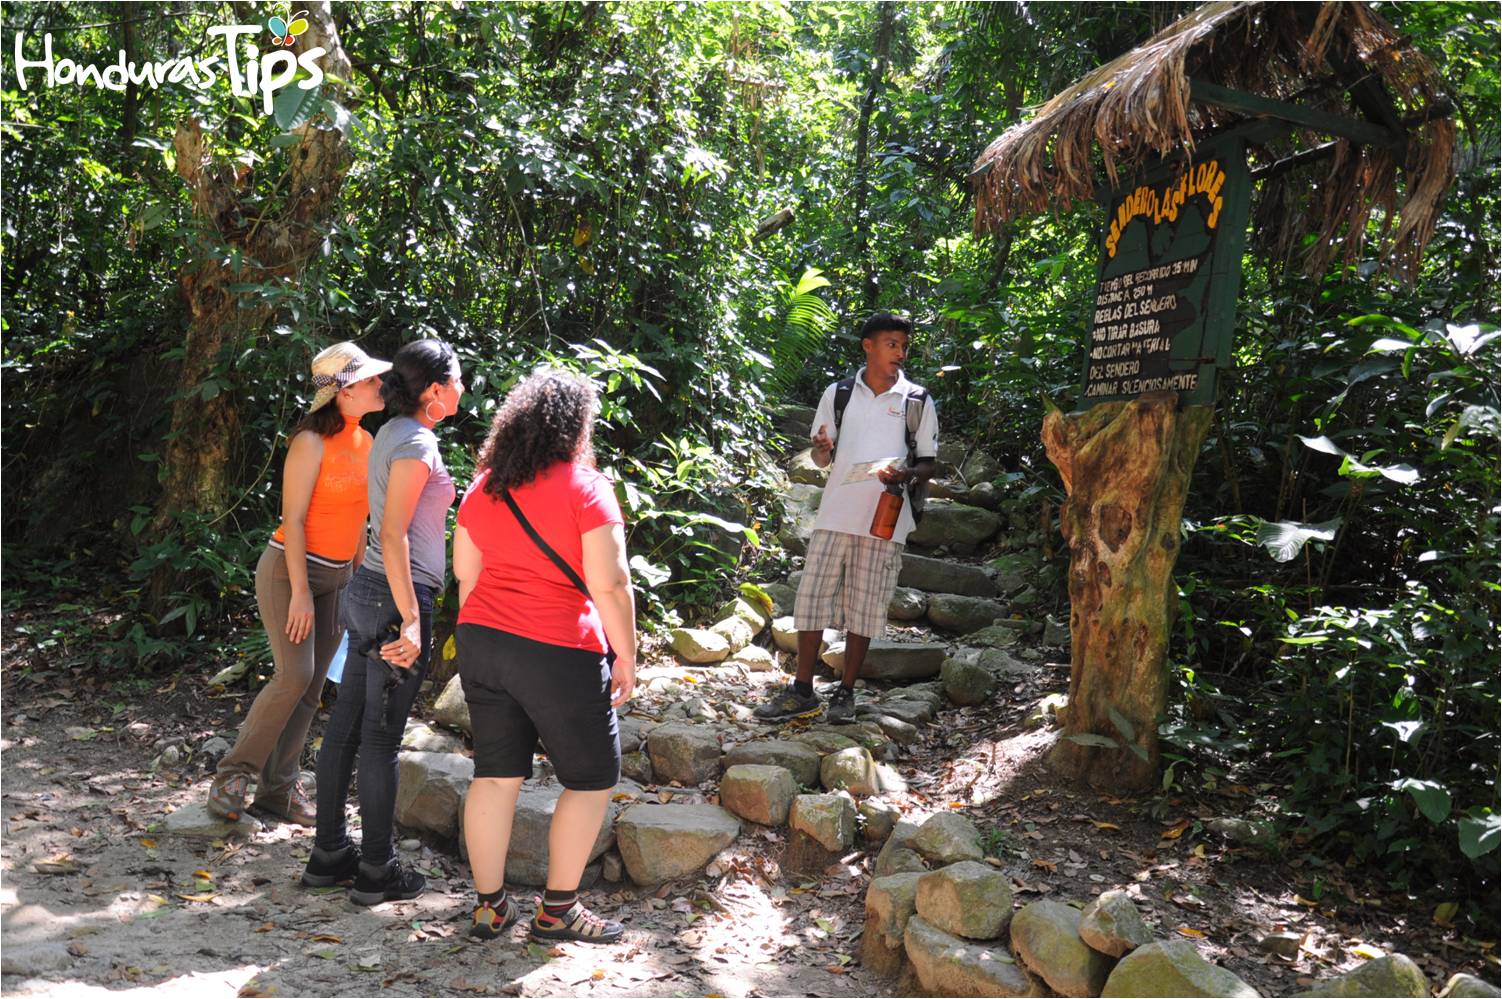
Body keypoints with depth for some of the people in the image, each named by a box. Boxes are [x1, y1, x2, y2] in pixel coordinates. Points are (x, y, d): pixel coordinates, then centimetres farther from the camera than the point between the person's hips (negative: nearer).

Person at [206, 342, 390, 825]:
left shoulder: (366, 442, 8)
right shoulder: (312, 441, -14)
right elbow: (293, 519, -16)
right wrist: (300, 591, -18)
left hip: (336, 575, 7)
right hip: (291, 567, -7)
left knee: (311, 689, 6)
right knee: (295, 676, -14)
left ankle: (277, 791, 14)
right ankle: (234, 775, 3)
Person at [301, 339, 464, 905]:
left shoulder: (393, 434, 14)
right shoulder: (416, 444, -15)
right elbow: (392, 536, -20)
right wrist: (411, 622, -21)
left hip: (367, 591, 9)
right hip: (395, 599, -9)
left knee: (347, 726, 13)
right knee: (381, 737, 0)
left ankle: (329, 854, 24)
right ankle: (377, 871, 12)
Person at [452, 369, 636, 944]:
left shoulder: (483, 487, 7)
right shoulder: (584, 488, -12)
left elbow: (465, 573, 14)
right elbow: (609, 585, -15)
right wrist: (626, 657, -5)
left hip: (482, 641, 7)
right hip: (558, 653, -6)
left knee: (495, 775, 14)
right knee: (591, 778, 10)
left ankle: (489, 905, 23)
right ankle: (558, 910, 16)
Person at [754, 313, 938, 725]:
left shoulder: (918, 401, 3)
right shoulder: (837, 394, 7)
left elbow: (928, 464, 6)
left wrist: (907, 474, -16)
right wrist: (822, 449, -10)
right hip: (836, 514, 1)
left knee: (864, 607, 4)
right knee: (812, 597, 1)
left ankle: (846, 693, 17)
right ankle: (802, 691, 12)